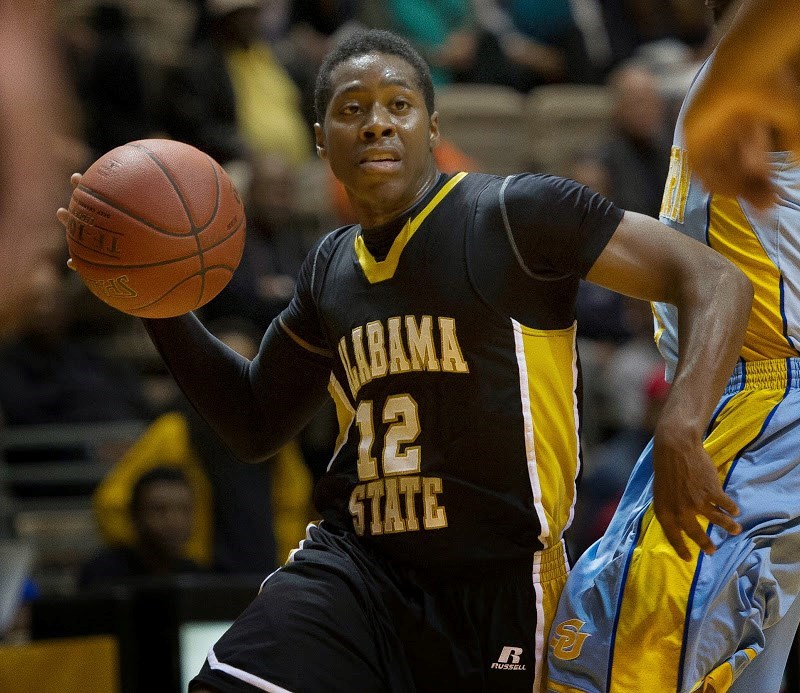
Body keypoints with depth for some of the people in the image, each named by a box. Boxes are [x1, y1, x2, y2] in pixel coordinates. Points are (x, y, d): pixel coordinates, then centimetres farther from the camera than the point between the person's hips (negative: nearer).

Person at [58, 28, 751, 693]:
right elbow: (256, 422, 26)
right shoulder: (331, 267, 14)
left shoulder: (514, 212, -7)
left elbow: (717, 280, -11)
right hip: (355, 565, 4)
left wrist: (680, 432, -29)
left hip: (498, 589, -4)